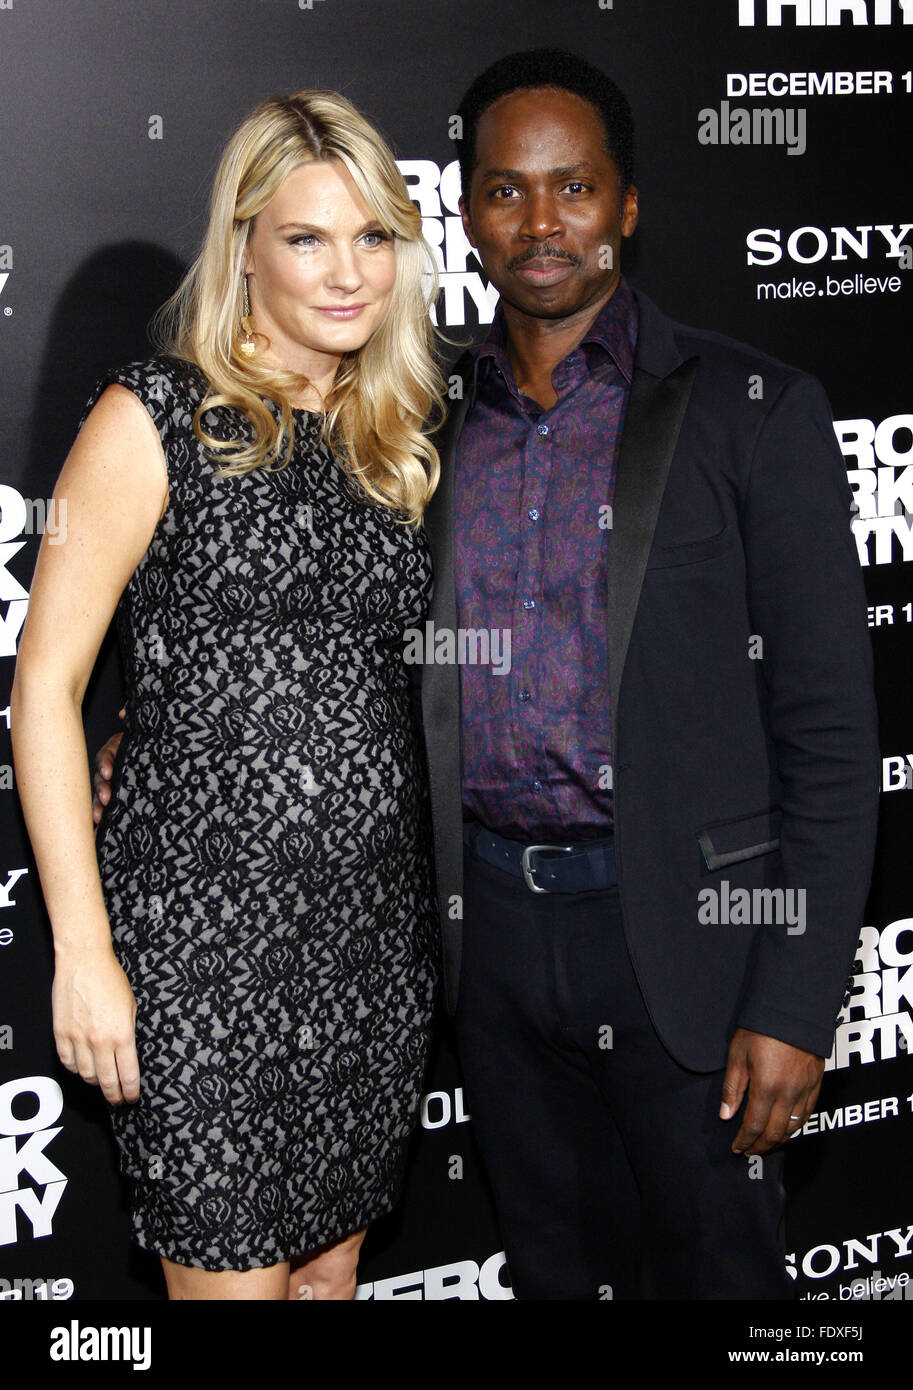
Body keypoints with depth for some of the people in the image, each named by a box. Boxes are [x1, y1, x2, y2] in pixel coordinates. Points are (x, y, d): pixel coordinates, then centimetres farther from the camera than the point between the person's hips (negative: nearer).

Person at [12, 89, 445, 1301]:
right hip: (206, 921, -5)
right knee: (234, 1274, 2)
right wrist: (84, 950, -13)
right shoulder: (155, 417, -7)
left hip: (378, 926, 6)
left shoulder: (392, 437, 11)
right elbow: (45, 683, -9)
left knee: (334, 1258, 16)